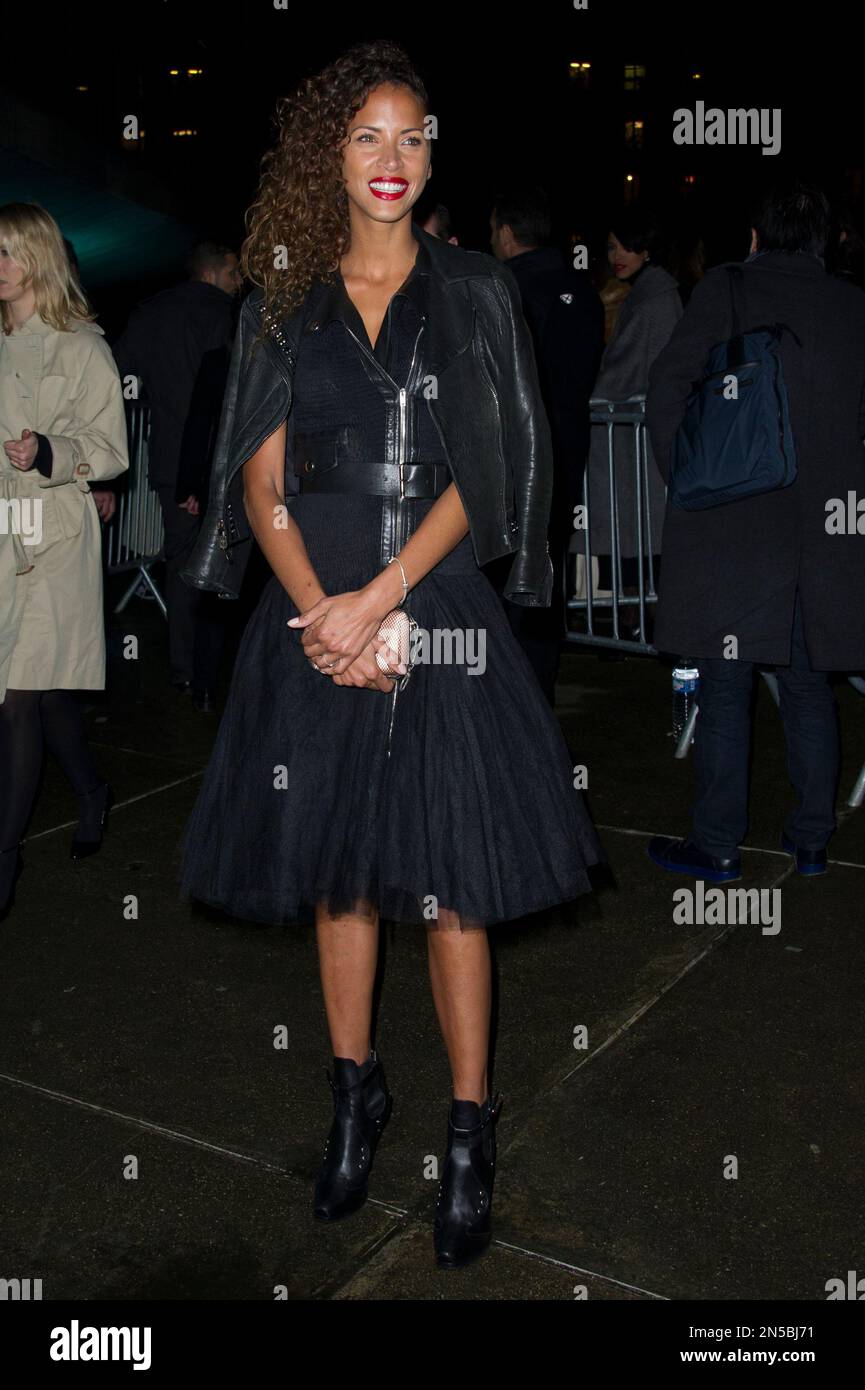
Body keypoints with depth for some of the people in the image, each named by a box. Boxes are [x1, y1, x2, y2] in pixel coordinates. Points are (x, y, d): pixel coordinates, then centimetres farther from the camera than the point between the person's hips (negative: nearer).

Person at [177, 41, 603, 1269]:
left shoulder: (473, 293, 5)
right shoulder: (287, 303, 9)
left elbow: (479, 477, -3)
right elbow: (263, 485, 3)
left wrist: (378, 598, -13)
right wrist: (325, 615, -11)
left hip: (439, 616, -2)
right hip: (317, 622, 2)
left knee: (449, 883, -2)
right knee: (336, 870, 10)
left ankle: (470, 1133, 12)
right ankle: (356, 1095, 29)